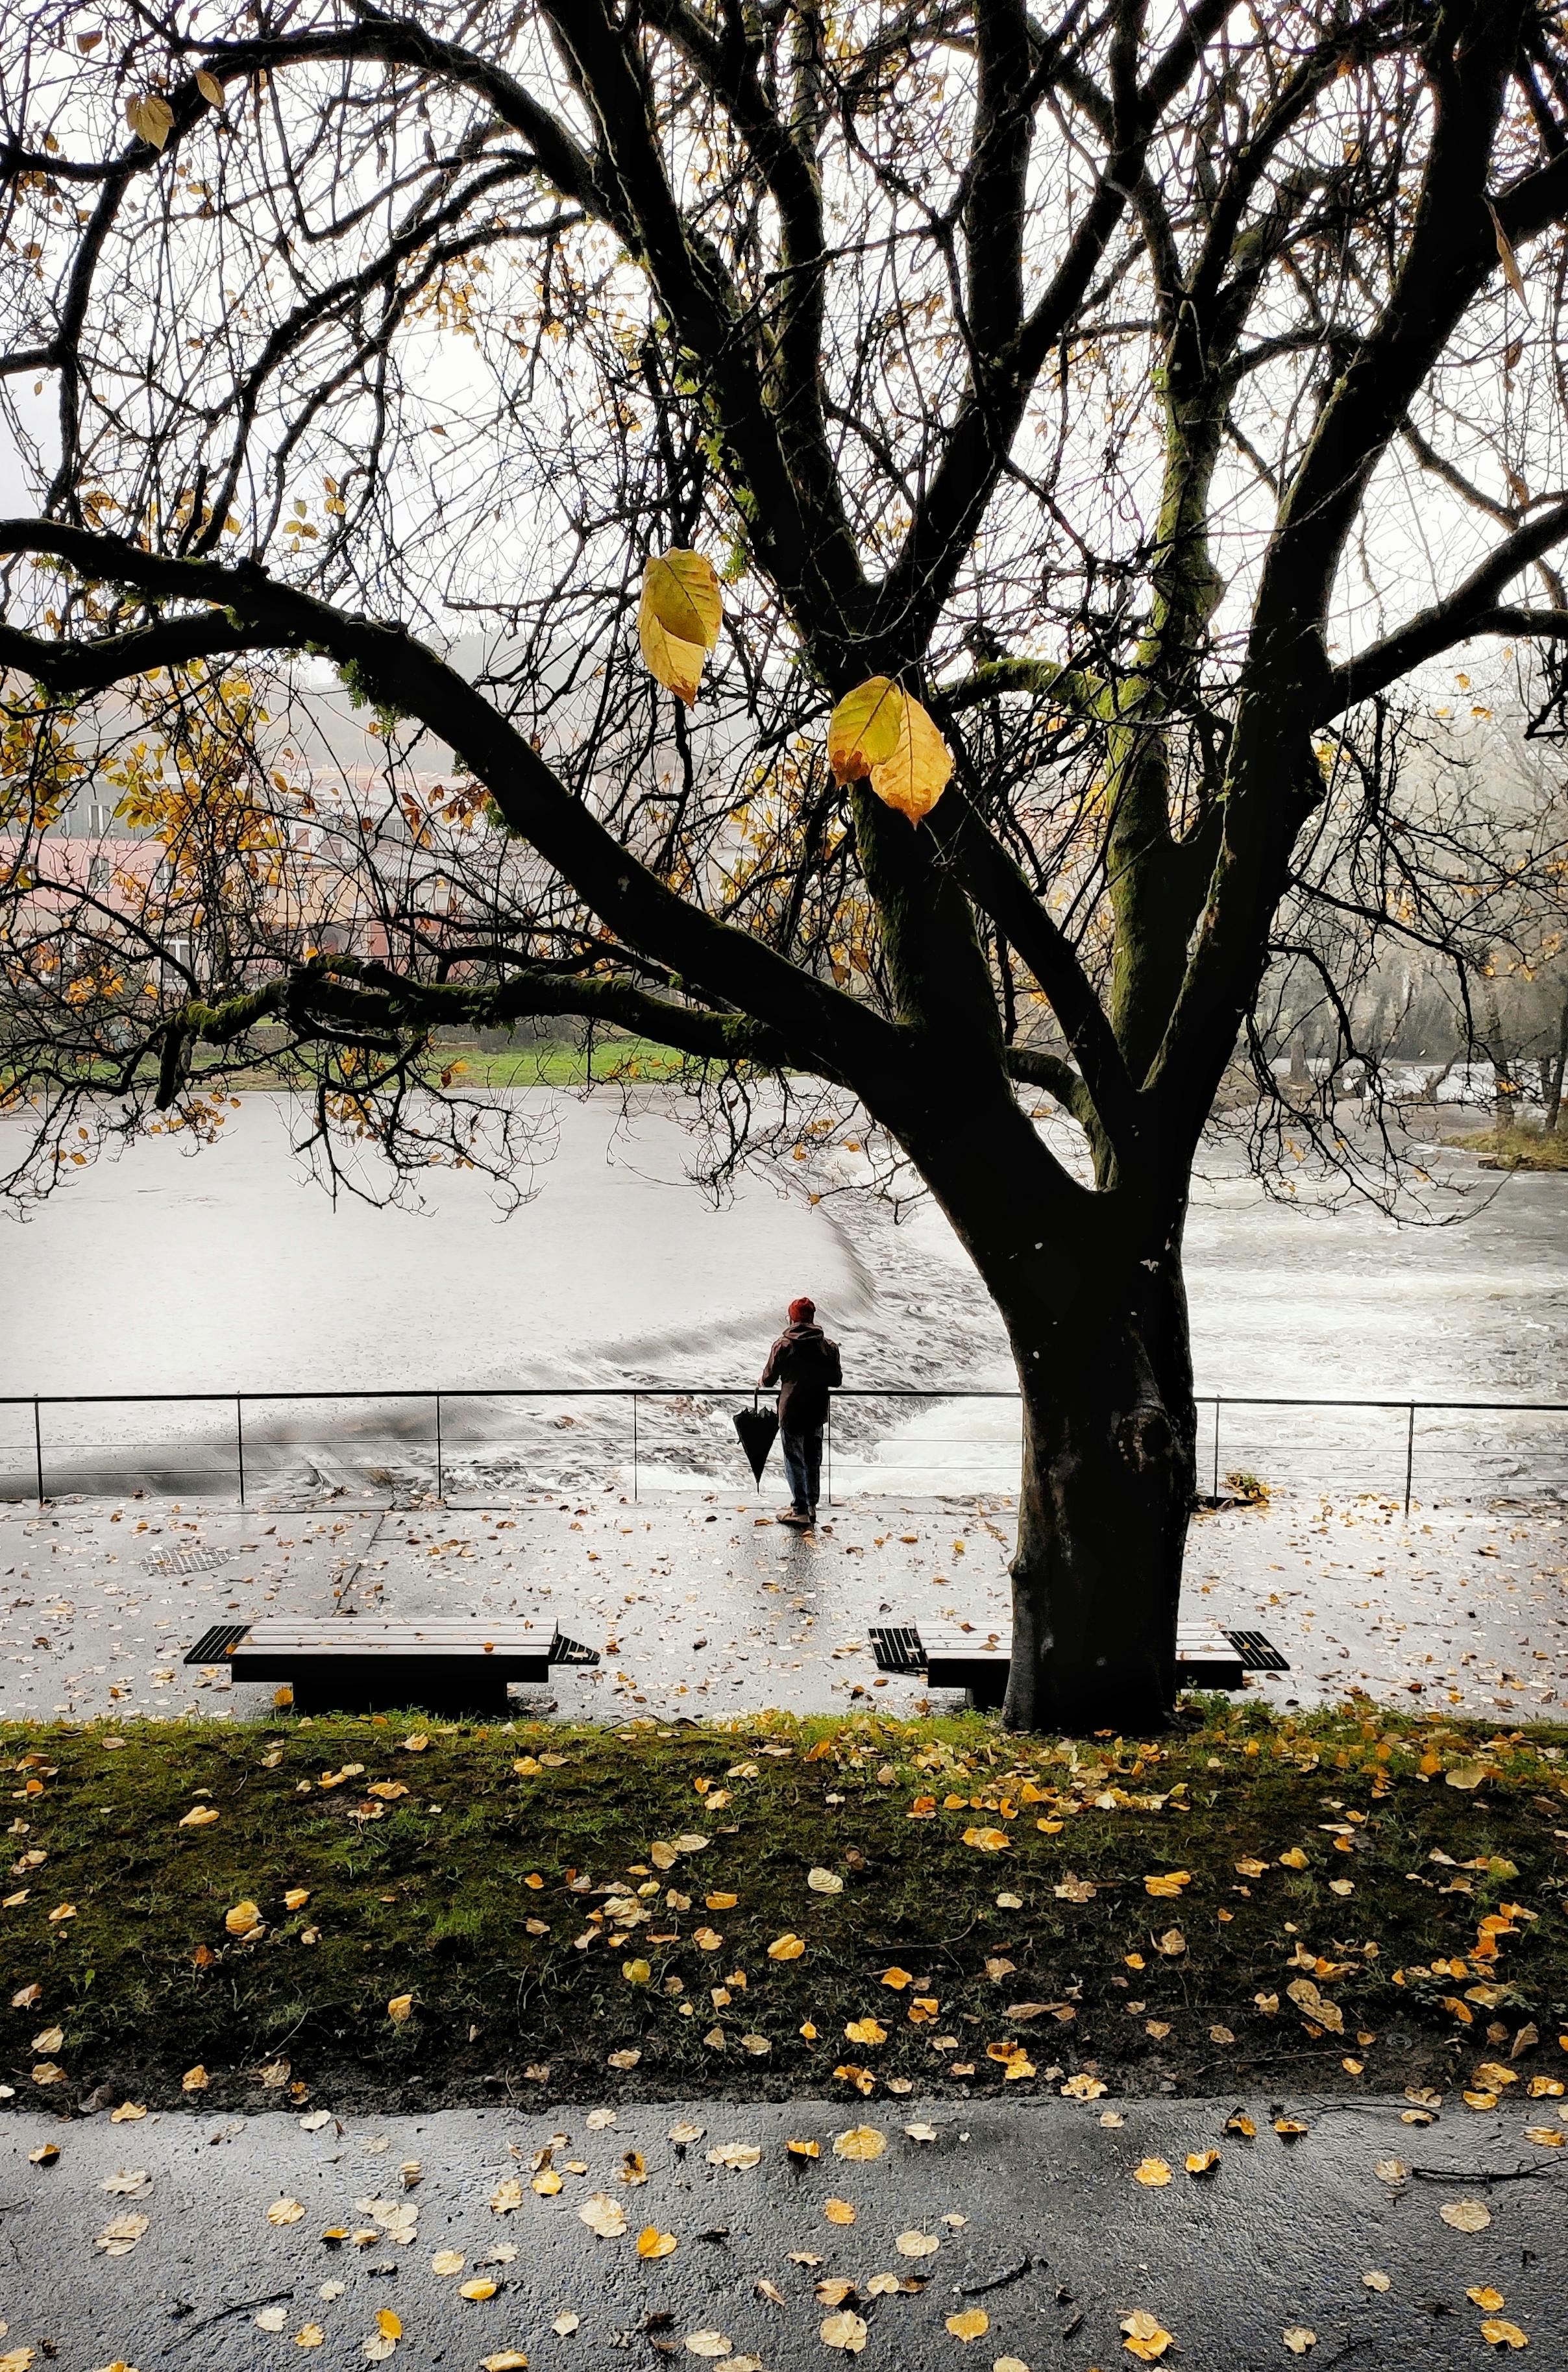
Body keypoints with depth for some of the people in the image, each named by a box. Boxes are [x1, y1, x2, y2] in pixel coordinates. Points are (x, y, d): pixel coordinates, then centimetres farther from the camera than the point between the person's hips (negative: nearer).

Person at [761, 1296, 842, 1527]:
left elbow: (768, 1379, -4)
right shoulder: (828, 1346, -2)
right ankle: (812, 1506, 20)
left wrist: (763, 1383, 19)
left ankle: (800, 1510, 3)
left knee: (794, 1461, 5)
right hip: (817, 1412, 3)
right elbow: (837, 1380, 4)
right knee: (813, 1460, 15)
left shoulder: (782, 1345, -10)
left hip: (791, 1412, -3)